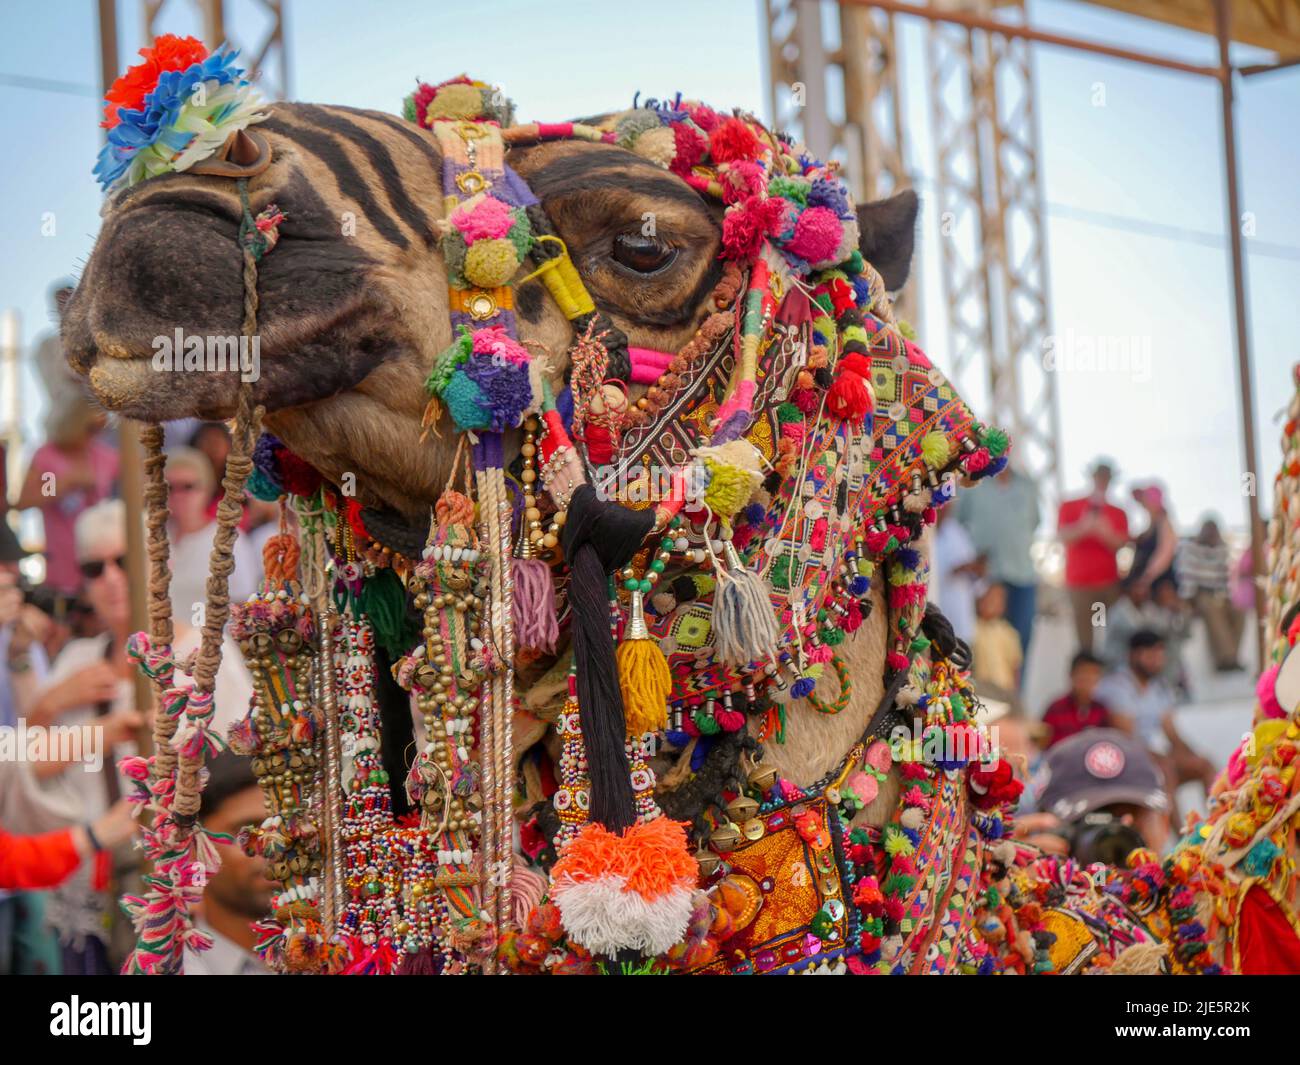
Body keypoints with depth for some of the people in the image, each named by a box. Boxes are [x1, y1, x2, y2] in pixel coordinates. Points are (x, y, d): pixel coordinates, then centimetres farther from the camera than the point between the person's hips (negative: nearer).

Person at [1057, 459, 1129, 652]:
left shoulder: (1118, 513, 10)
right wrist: (1084, 527, -26)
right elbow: (1064, 537, -7)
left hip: (1110, 582, 2)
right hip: (1080, 582, -2)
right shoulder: (1070, 507, 5)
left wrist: (1105, 531, -22)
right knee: (1084, 637, -7)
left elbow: (1120, 544, -1)